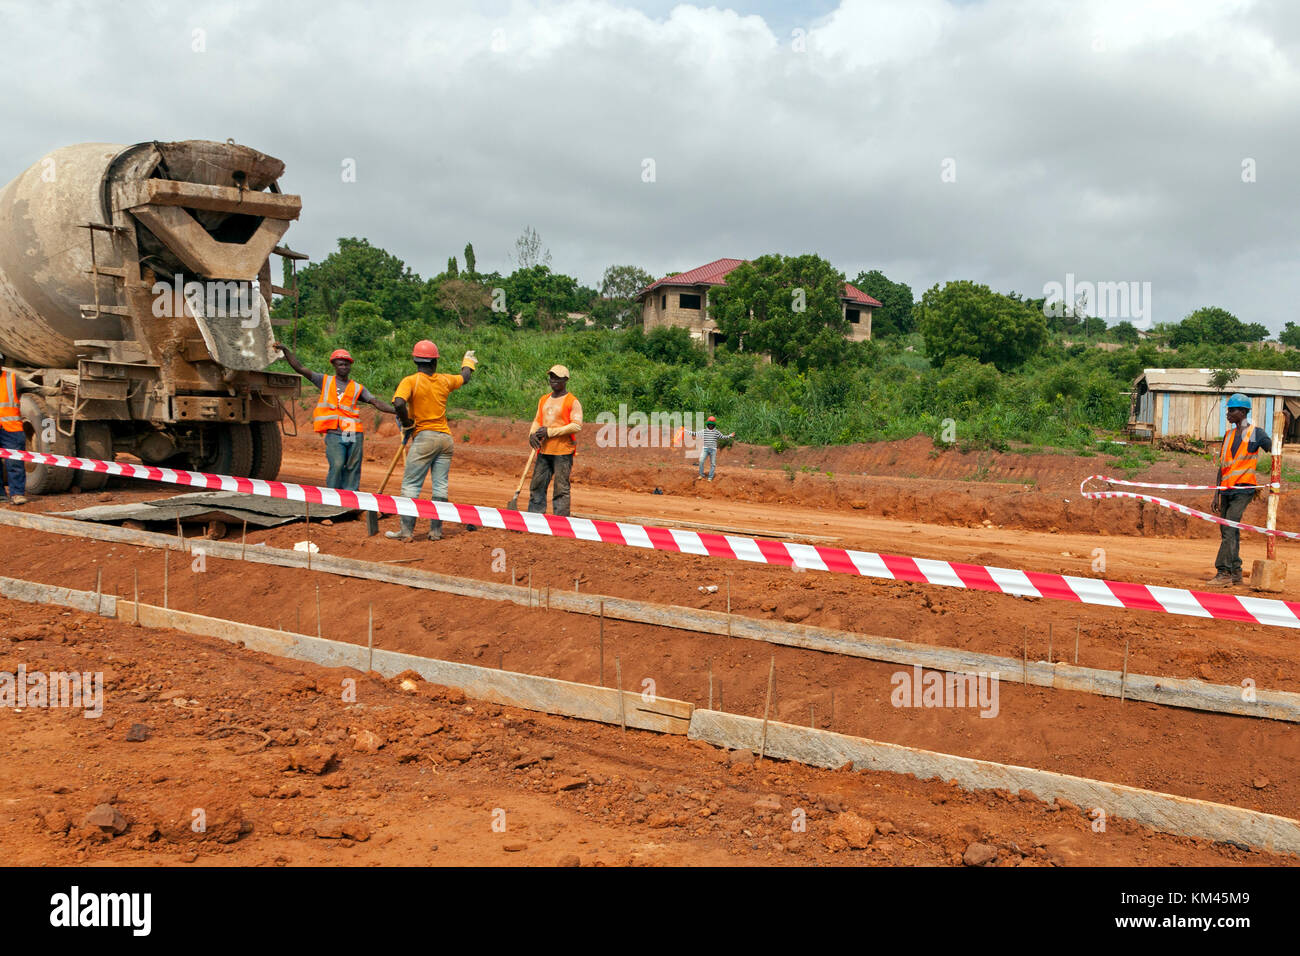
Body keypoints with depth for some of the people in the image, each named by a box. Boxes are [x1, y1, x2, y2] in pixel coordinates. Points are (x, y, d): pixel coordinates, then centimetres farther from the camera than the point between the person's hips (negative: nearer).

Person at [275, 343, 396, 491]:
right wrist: (286, 350, 5)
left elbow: (376, 402, 5)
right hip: (334, 435, -2)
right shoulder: (325, 381, 15)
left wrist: (395, 410, -10)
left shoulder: (357, 388, 16)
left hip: (355, 435, 2)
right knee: (337, 465, -17)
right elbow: (299, 368, 14)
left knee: (353, 469, 1)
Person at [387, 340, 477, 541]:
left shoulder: (410, 381, -6)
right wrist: (468, 362, 51)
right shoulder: (444, 380, 9)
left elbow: (399, 403, -24)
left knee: (411, 485, -2)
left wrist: (406, 422, -7)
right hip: (446, 438, 5)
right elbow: (464, 378, 30)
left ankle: (407, 531, -6)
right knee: (440, 487, 6)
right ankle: (436, 531, 7)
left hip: (424, 437, -4)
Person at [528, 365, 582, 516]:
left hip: (563, 452, -7)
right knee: (537, 486, 9)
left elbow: (577, 426, -14)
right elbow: (537, 420, 22)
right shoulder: (543, 400, 16)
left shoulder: (572, 402, -5)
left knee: (561, 489, -5)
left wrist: (550, 431, -16)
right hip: (544, 450, 7)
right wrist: (532, 434, -1)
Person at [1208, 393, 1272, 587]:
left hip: (1243, 489, -7)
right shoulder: (1229, 434, 15)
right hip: (1227, 489, 7)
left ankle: (1224, 572, -17)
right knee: (1227, 532, 8)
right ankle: (1235, 573, 15)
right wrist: (1217, 493, 14)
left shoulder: (1256, 434, -2)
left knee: (1230, 529, -16)